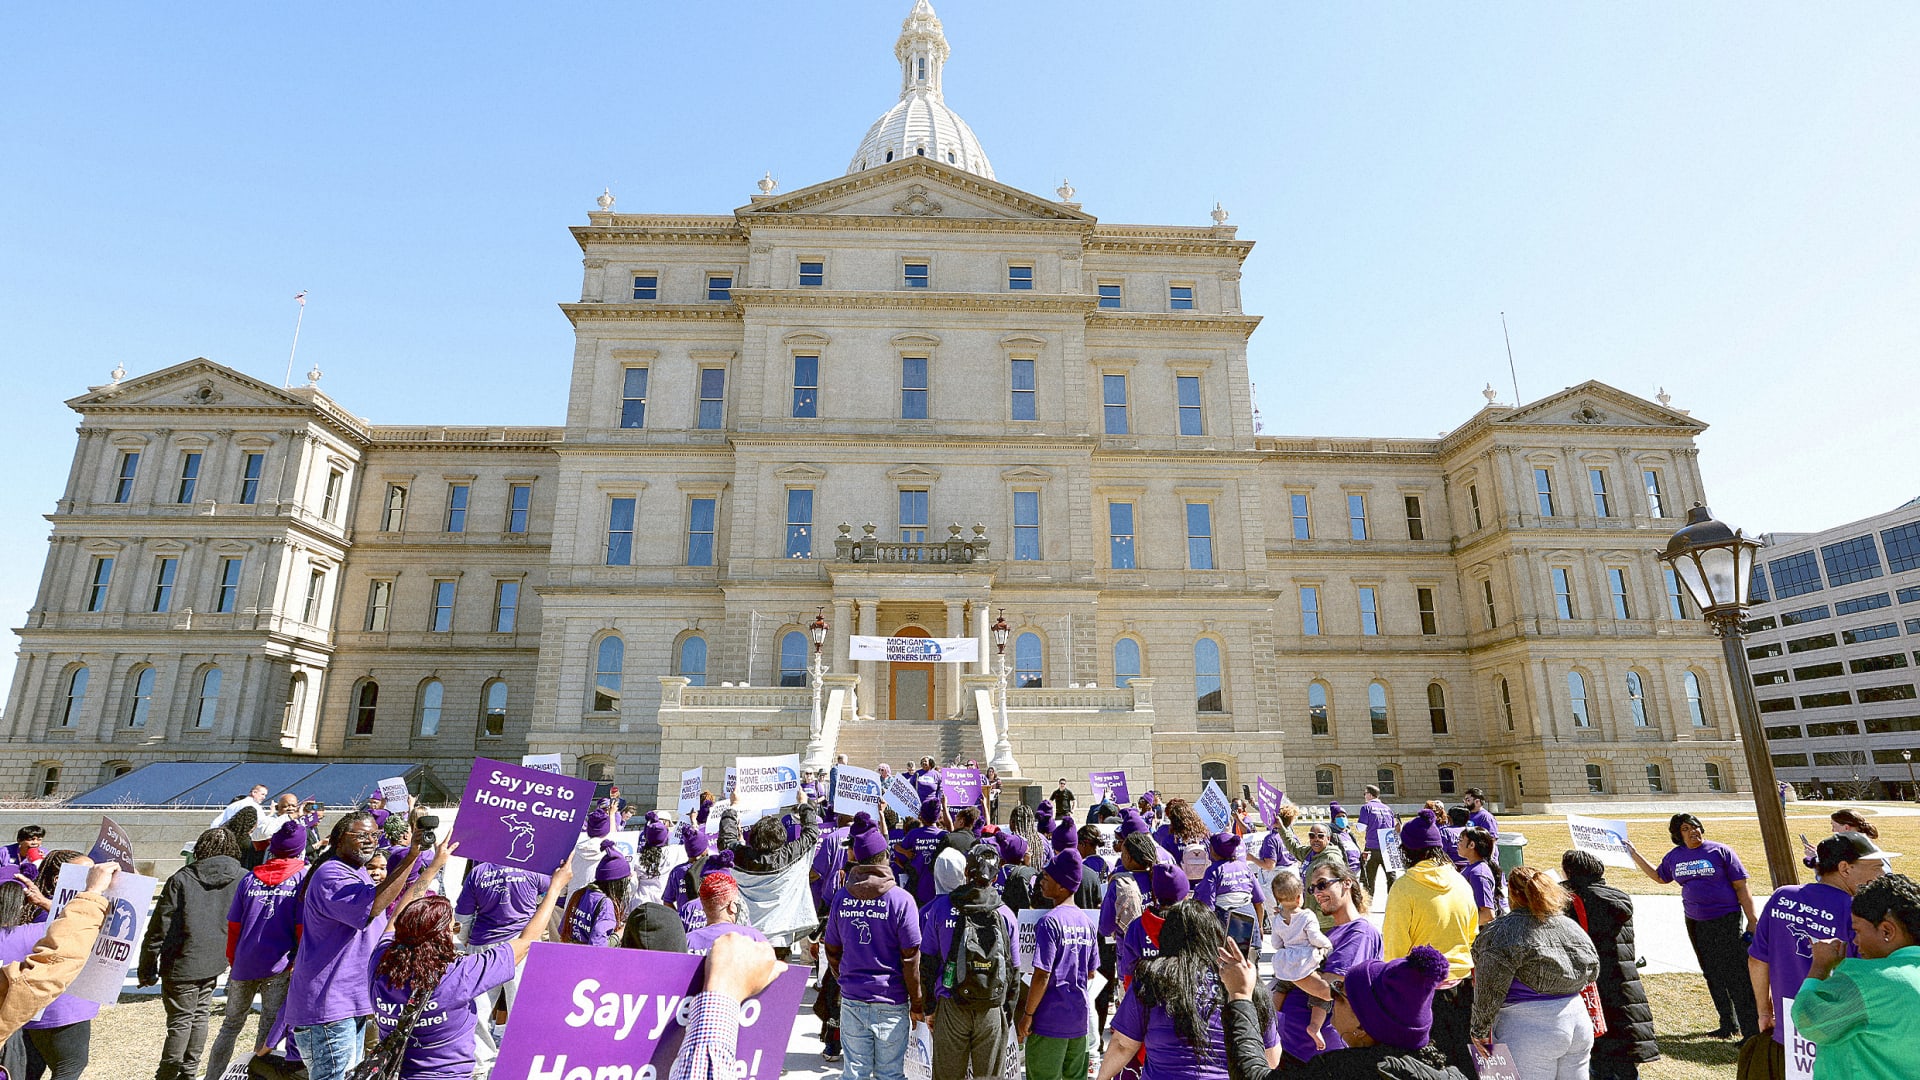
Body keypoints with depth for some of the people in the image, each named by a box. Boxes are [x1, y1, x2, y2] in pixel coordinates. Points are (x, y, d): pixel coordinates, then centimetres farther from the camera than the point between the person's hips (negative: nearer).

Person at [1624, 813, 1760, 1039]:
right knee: (1713, 976, 13)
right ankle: (1729, 1026, 25)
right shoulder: (1674, 857, 8)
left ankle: (1753, 1031, 0)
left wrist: (1753, 920, -8)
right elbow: (1659, 876, 24)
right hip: (1695, 923, 5)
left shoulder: (1720, 851, -6)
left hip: (1727, 921, -5)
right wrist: (1634, 854, 22)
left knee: (1738, 977, -7)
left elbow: (1741, 888, -4)